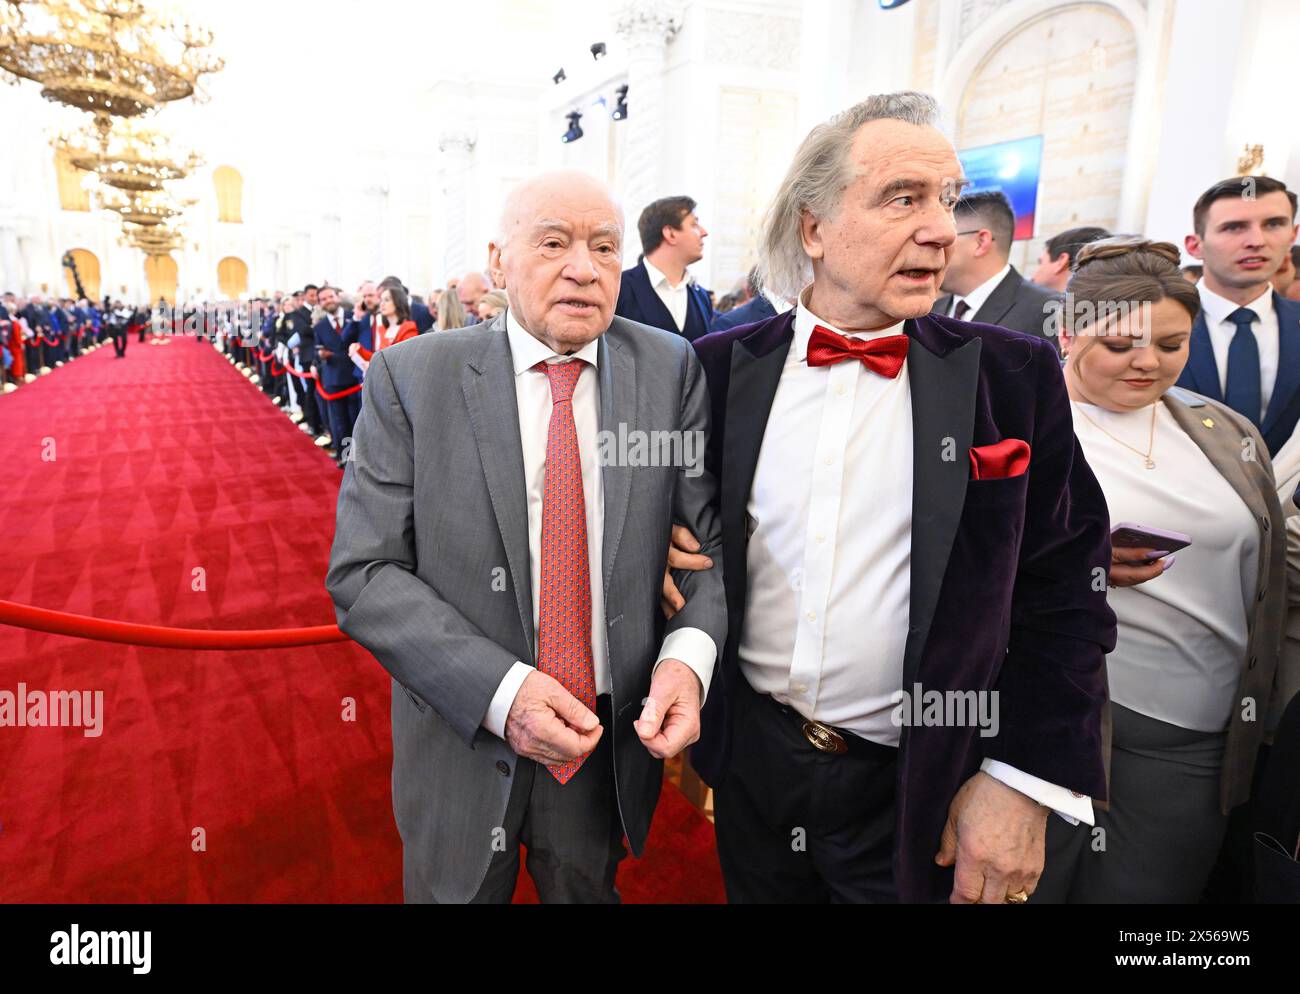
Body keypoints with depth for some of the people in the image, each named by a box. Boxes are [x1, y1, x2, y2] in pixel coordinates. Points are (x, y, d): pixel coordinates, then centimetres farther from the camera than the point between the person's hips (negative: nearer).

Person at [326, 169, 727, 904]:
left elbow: (714, 533, -4)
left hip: (615, 743, 2)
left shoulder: (671, 370, -5)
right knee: (458, 885, 23)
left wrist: (690, 652, -23)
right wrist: (499, 689, -23)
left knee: (589, 888, 25)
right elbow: (363, 574, -12)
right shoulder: (413, 378, -11)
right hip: (467, 741, -1)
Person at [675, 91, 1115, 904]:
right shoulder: (724, 367, -4)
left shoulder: (1015, 376, -7)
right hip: (750, 756, 2)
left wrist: (1026, 778, -10)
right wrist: (667, 546, -12)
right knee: (755, 889, 23)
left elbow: (1066, 591, -5)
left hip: (919, 790, -1)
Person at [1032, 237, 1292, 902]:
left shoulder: (1227, 433, 10)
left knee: (1147, 892, 14)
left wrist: (1263, 714, 11)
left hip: (1196, 742, 5)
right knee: (1029, 883, 5)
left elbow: (1266, 579, 16)